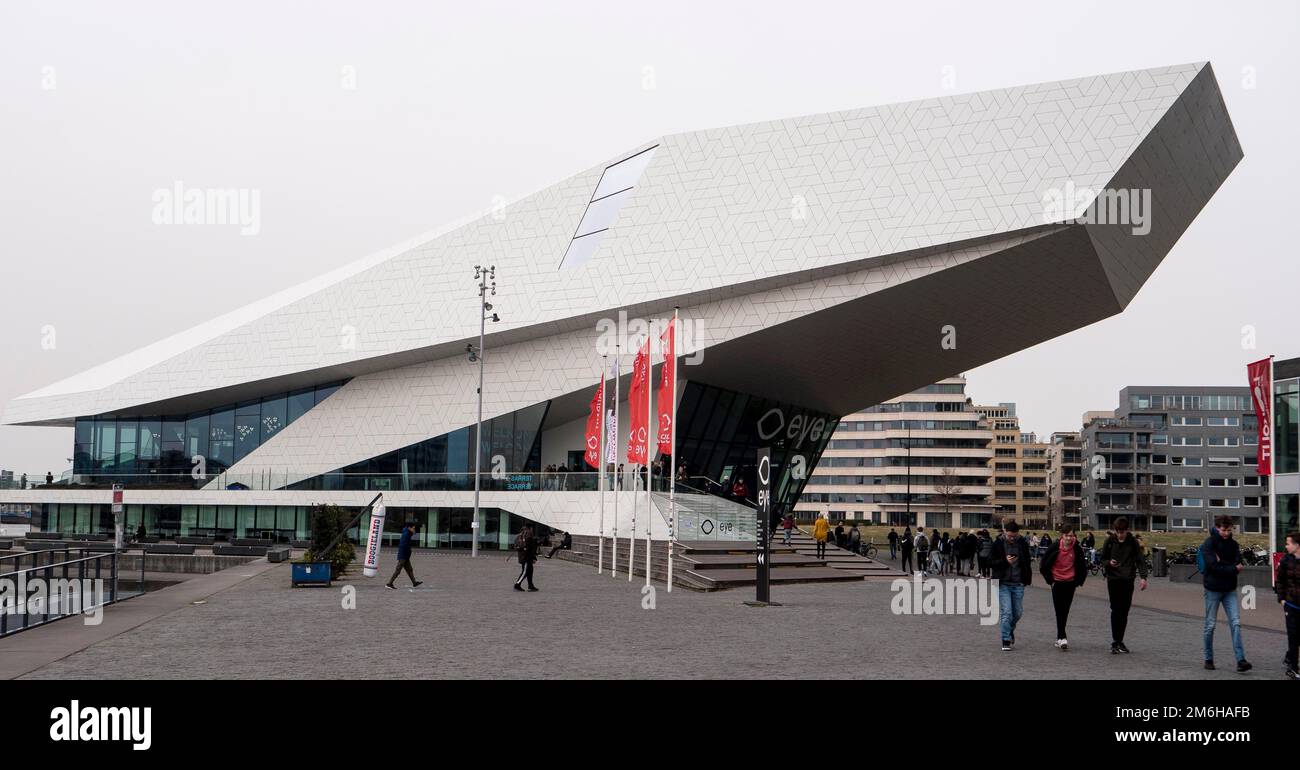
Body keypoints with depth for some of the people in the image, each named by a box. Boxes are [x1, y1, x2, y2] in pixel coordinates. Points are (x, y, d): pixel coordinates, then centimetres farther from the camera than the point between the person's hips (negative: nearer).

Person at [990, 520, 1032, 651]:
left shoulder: (1022, 543, 3)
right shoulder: (998, 544, -5)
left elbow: (1027, 562, 15)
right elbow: (990, 562, -5)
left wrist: (1027, 579, 7)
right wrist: (1005, 561, -19)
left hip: (1018, 584, 3)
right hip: (1003, 583, -3)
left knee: (1018, 613, 9)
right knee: (1007, 613, -8)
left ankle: (1010, 630, 37)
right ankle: (1006, 641, 0)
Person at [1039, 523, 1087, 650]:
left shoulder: (1077, 549, -7)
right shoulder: (1055, 548, -10)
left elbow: (1083, 566, 6)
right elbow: (1043, 564, 0)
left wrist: (1078, 581, 4)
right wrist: (1050, 579, 1)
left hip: (1070, 583, 2)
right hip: (1057, 582, -2)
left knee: (1065, 611, 9)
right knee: (1059, 611, -8)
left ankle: (1059, 638, 20)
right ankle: (1062, 638, -12)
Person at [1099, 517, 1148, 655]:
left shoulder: (1133, 542, 1)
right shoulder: (1110, 541, 2)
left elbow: (1140, 560, -1)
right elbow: (1102, 559, 8)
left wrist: (1143, 577, -14)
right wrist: (1109, 563, -15)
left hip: (1128, 580, 1)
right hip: (1113, 580, -1)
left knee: (1124, 612, 4)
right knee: (1116, 610, -5)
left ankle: (1120, 641, 15)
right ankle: (1115, 642, -1)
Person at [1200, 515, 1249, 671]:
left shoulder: (1233, 544, 7)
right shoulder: (1208, 544, -8)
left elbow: (1237, 564, -6)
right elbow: (1214, 566, -19)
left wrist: (1222, 563, -17)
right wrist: (1233, 569, -12)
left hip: (1230, 589, 3)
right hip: (1213, 589, -3)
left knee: (1235, 623, -6)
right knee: (1210, 625, 5)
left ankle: (1241, 660, -11)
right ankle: (1209, 659, 16)